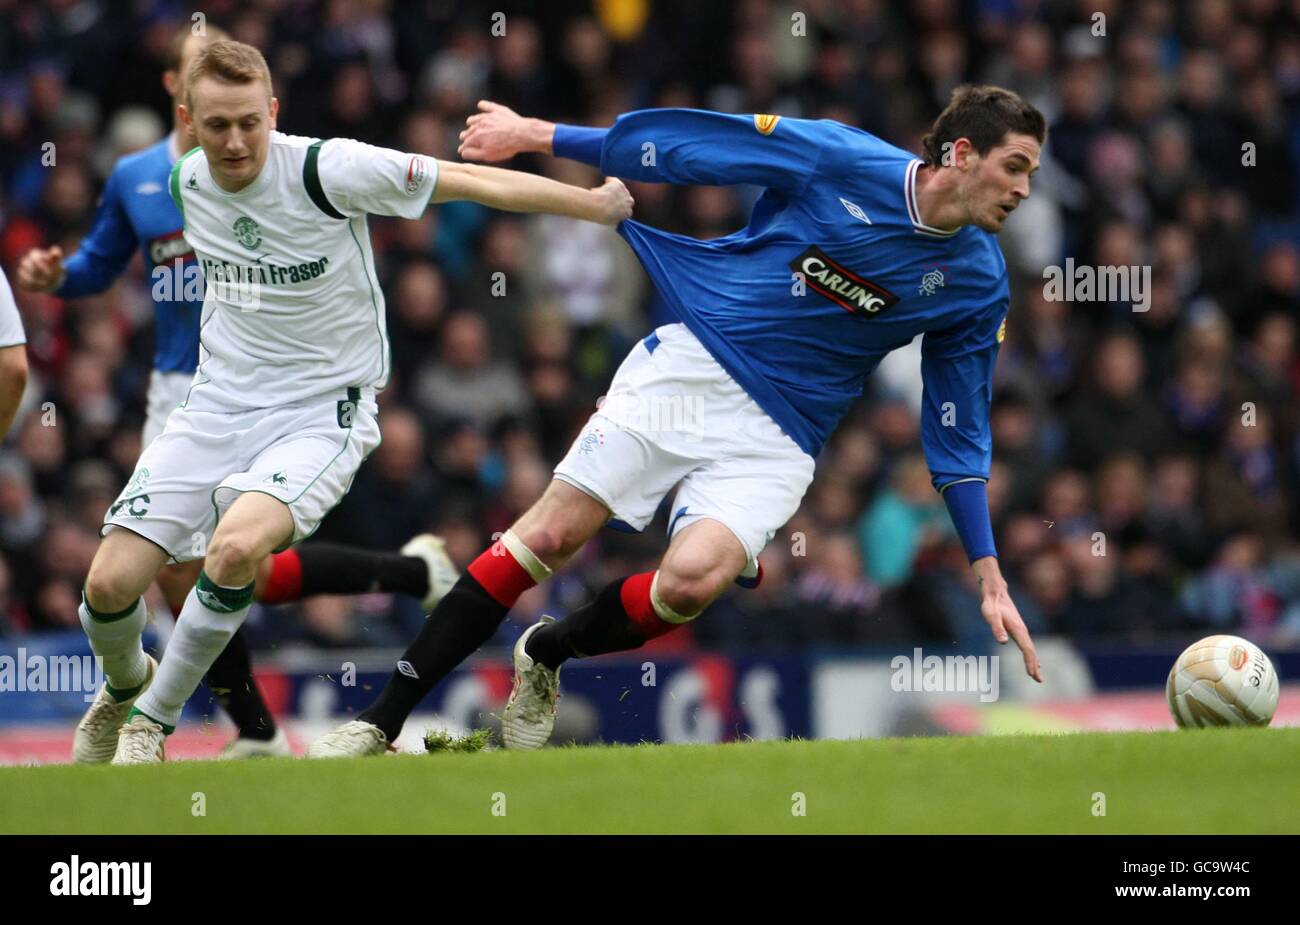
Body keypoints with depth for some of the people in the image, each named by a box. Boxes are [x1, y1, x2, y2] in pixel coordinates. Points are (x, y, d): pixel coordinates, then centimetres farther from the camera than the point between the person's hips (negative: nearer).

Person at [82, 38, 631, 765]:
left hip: (321, 412, -5)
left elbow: (479, 184, -13)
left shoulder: (330, 171, -20)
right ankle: (126, 684, 29)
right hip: (218, 404, 5)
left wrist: (601, 204, -8)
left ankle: (154, 719, -10)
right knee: (111, 583, -8)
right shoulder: (187, 183, -2)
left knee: (237, 544, -33)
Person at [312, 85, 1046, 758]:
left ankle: (547, 656, 6)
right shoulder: (837, 159, -9)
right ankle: (379, 724, -4)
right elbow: (689, 144, -2)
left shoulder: (978, 282, 0)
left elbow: (959, 434, 8)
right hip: (693, 365, -1)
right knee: (550, 534, -11)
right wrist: (537, 135, 4)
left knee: (694, 578, -25)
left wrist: (989, 579, 4)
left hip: (777, 439, 1)